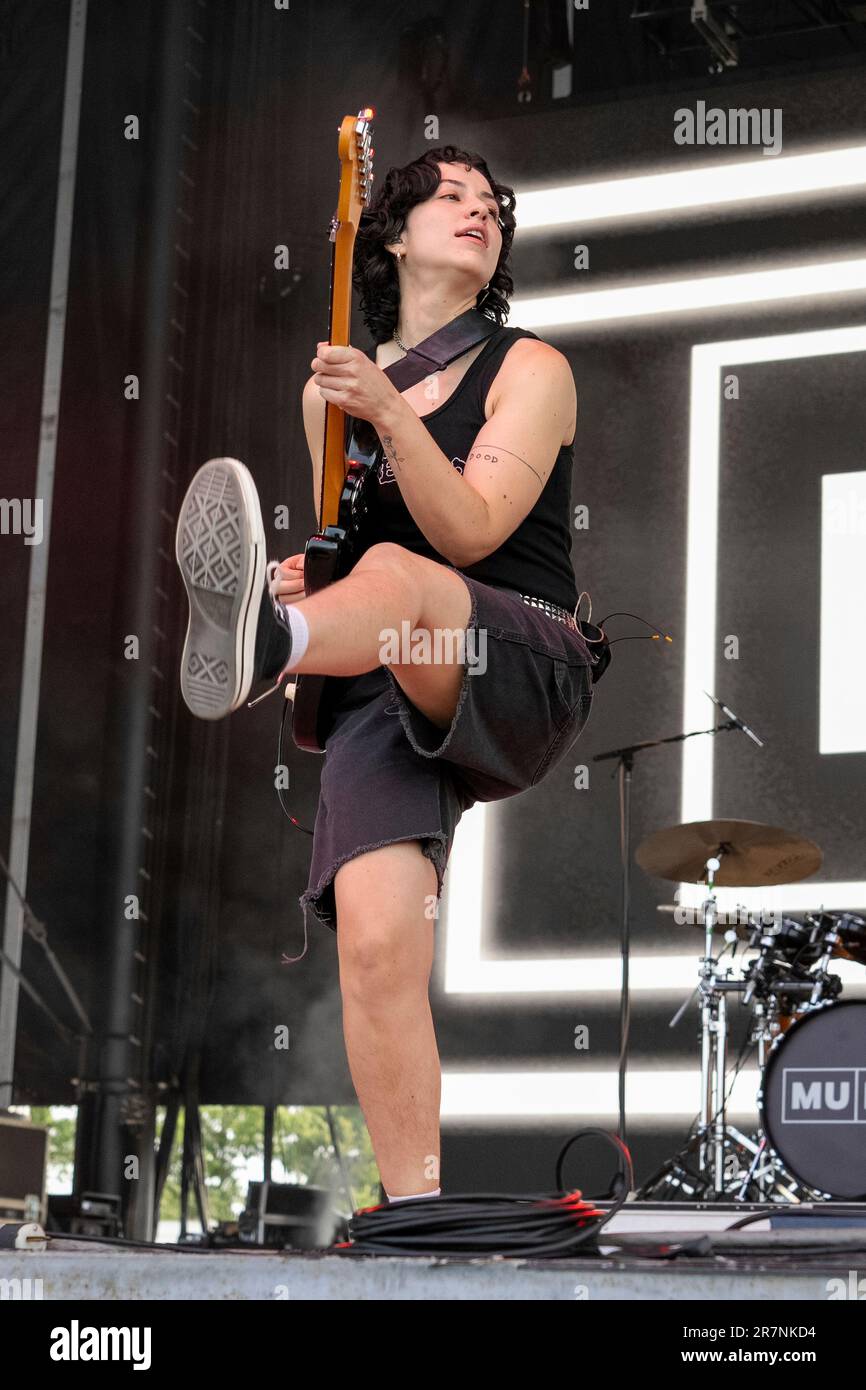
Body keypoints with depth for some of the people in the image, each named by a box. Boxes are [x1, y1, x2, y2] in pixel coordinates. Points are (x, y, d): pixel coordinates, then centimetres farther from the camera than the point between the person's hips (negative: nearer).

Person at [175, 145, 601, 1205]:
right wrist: (303, 572, 4)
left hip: (523, 677, -4)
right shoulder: (331, 386, 18)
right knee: (373, 933, -21)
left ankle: (259, 639, -75)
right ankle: (414, 1203, -15)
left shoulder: (528, 370, 6)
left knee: (393, 574, -38)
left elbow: (471, 532, -8)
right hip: (386, 690, 4)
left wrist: (391, 413, -22)